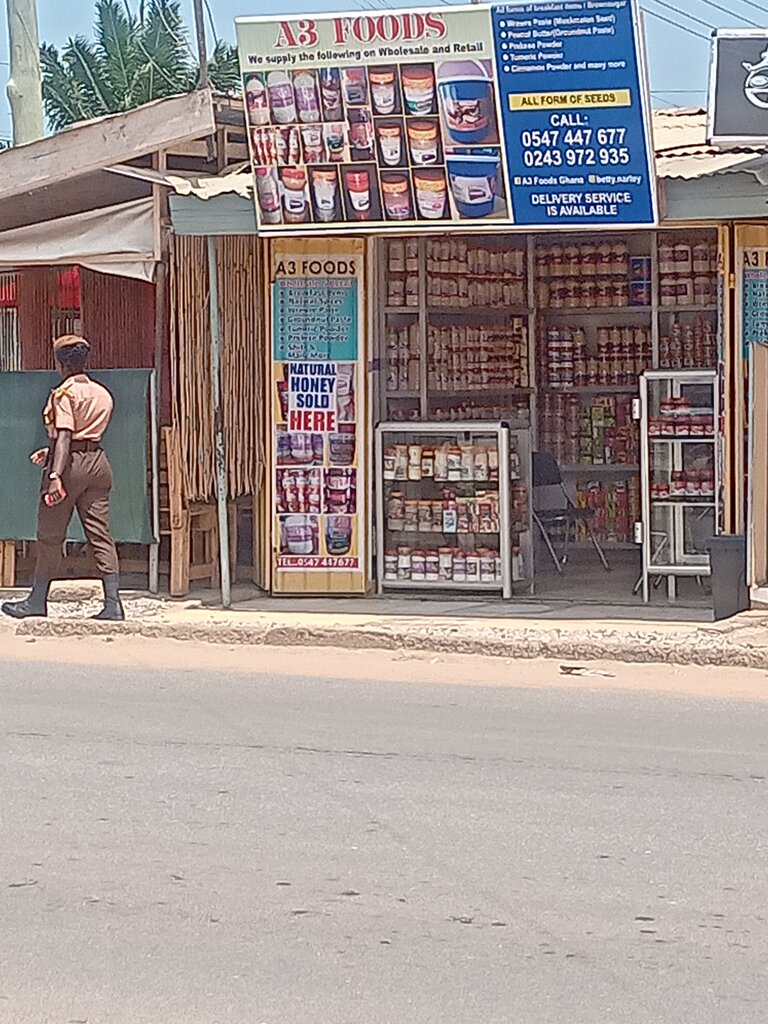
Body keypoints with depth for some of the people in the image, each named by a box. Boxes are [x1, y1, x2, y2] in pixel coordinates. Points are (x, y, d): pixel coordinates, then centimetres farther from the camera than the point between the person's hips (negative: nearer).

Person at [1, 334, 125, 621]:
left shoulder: (64, 393, -9)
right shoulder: (103, 394, 13)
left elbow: (64, 435, -20)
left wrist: (56, 473, -28)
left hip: (71, 462, -6)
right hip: (98, 461, 7)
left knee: (50, 535, 5)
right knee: (100, 533, 3)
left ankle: (38, 600, 14)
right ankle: (113, 603, -4)